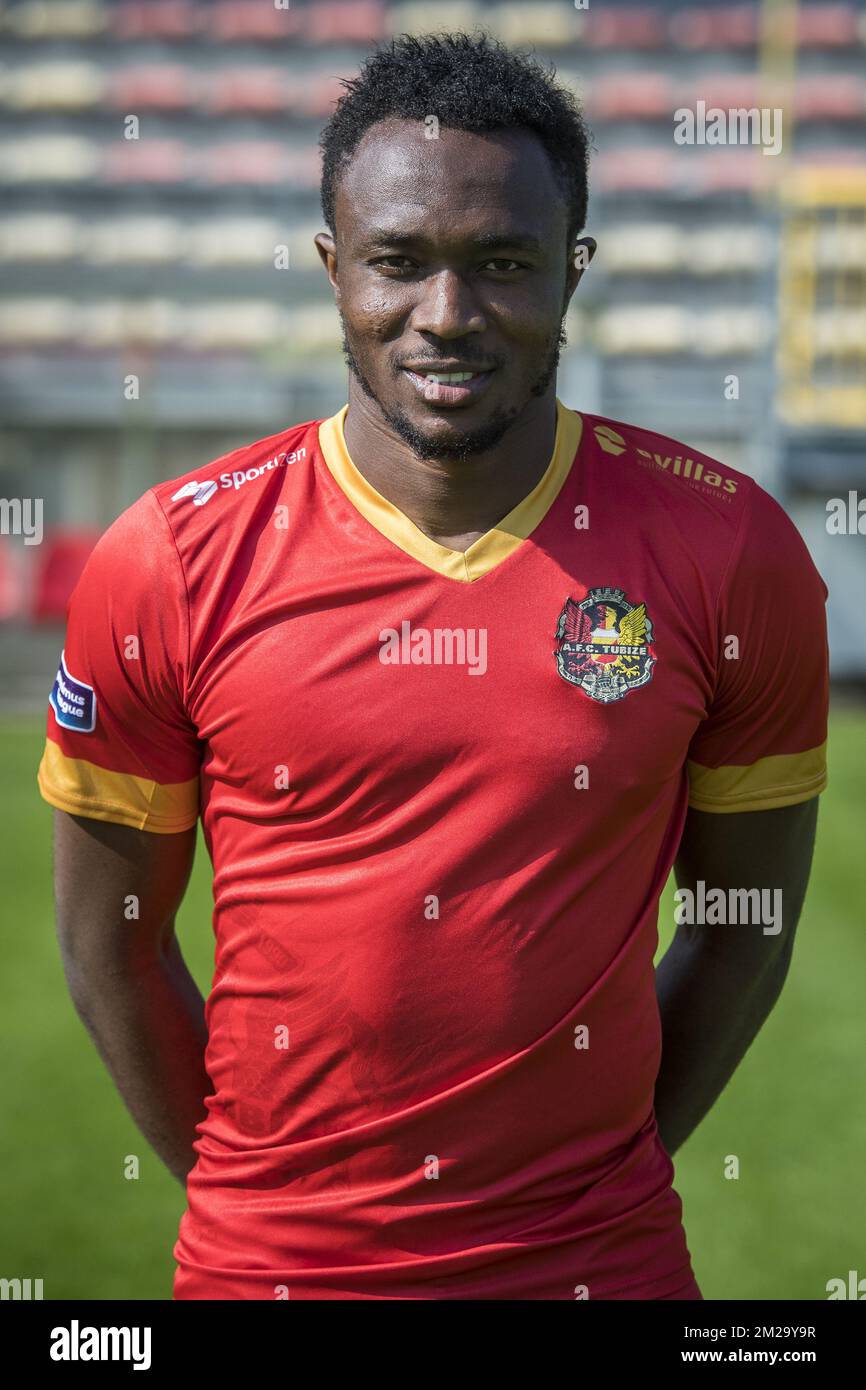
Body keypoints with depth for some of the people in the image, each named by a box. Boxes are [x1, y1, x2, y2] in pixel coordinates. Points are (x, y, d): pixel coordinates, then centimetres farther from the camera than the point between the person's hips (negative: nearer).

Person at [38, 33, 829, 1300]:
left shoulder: (729, 554, -7)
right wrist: (246, 1186, 1)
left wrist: (607, 1176, 0)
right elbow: (110, 940, 1)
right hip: (270, 1260, 0)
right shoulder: (169, 565, -9)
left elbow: (745, 924, 2)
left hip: (603, 1258, 0)